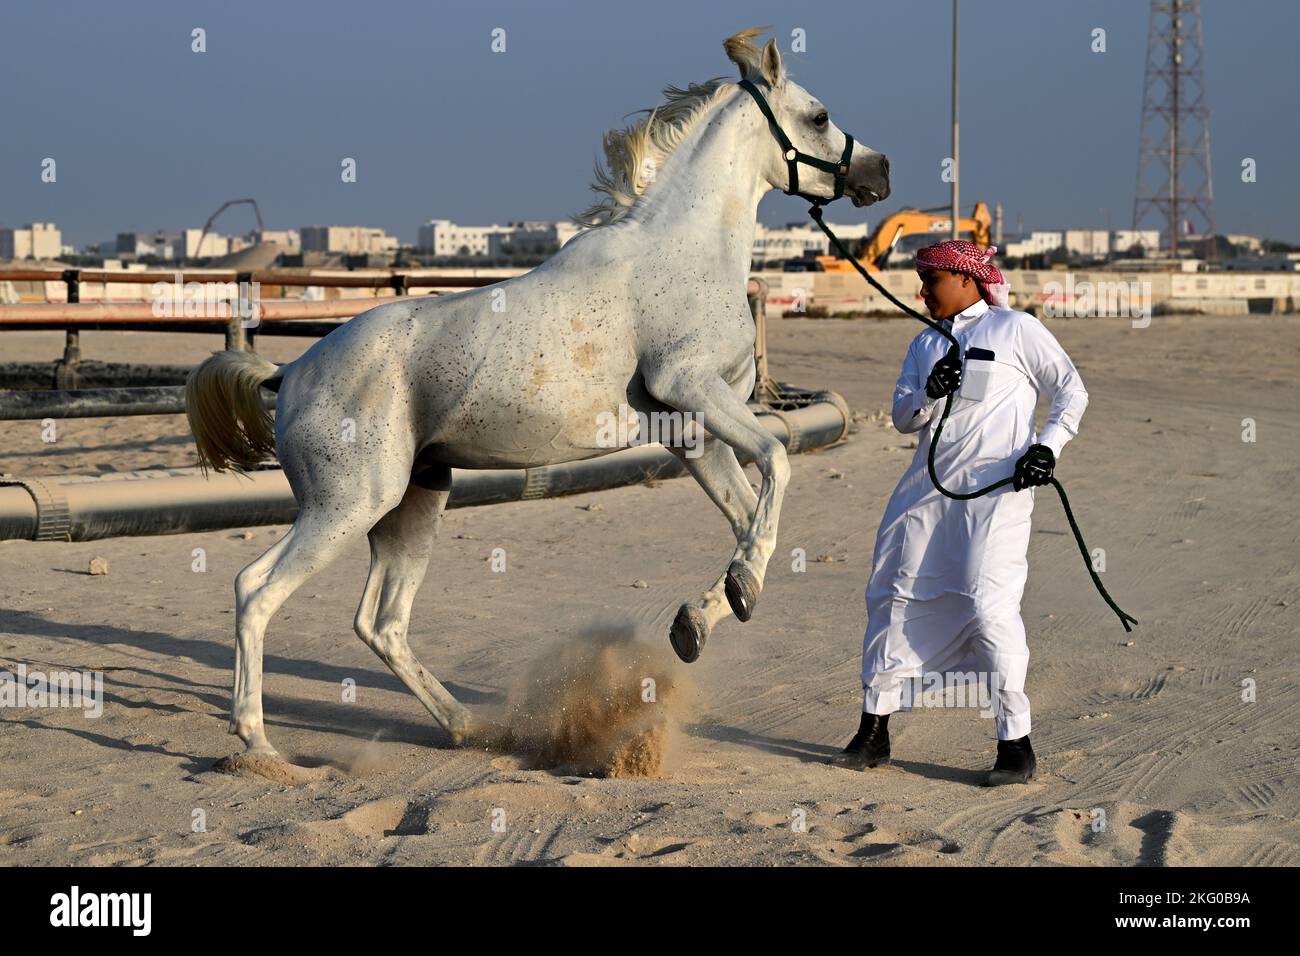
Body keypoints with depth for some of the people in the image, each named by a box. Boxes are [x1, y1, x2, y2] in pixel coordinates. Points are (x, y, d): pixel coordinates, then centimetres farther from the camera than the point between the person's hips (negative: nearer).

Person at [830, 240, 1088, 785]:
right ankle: (874, 731, 15)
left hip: (997, 488, -6)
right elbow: (902, 416, 10)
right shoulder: (926, 344, 18)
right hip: (928, 489, 6)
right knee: (895, 596, 5)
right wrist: (931, 395, -12)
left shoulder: (1018, 330, 2)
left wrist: (1047, 446, -10)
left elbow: (1072, 392, 5)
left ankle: (1016, 744, -10)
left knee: (990, 605, -16)